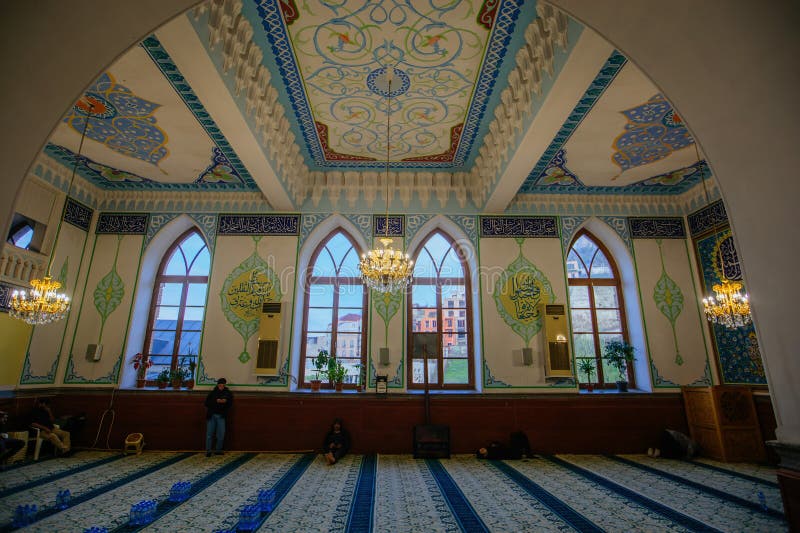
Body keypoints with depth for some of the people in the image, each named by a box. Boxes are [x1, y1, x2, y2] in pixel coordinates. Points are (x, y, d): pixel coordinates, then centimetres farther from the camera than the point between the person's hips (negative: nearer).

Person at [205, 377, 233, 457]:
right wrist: (216, 401, -16)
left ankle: (218, 450, 14)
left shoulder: (228, 393, 5)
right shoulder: (212, 393, 4)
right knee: (209, 434, 1)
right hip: (211, 415, 0)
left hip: (221, 416, 1)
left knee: (221, 435, 1)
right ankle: (208, 451, 10)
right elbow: (207, 403, -3)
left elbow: (230, 404, 3)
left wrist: (224, 401, -17)